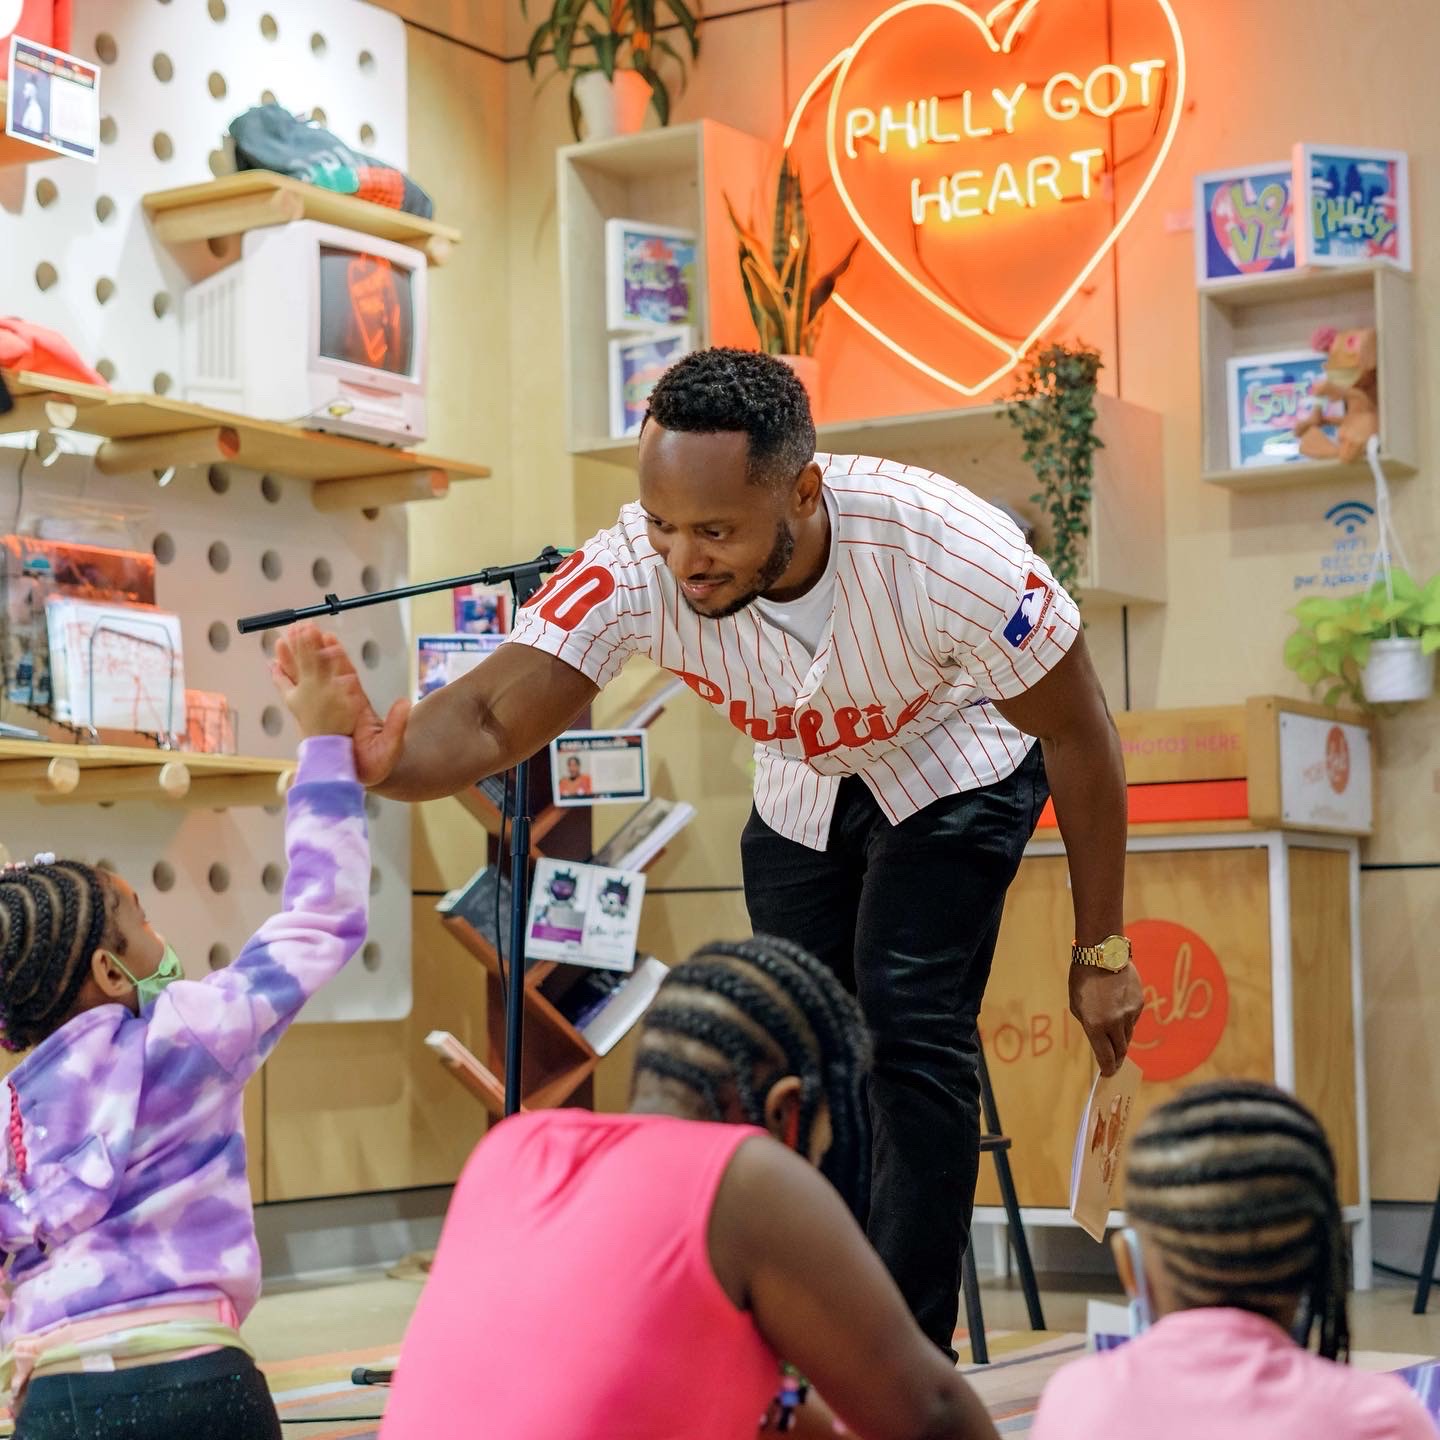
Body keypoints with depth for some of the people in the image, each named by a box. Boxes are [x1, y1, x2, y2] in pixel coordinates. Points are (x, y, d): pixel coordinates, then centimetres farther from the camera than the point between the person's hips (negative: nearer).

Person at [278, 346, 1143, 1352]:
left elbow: (1080, 737, -24)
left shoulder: (947, 550, -40)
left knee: (910, 1032, -19)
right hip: (803, 787, 4)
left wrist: (1102, 949, -17)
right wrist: (382, 764, -63)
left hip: (954, 769, -4)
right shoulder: (635, 569, -34)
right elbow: (491, 719, -39)